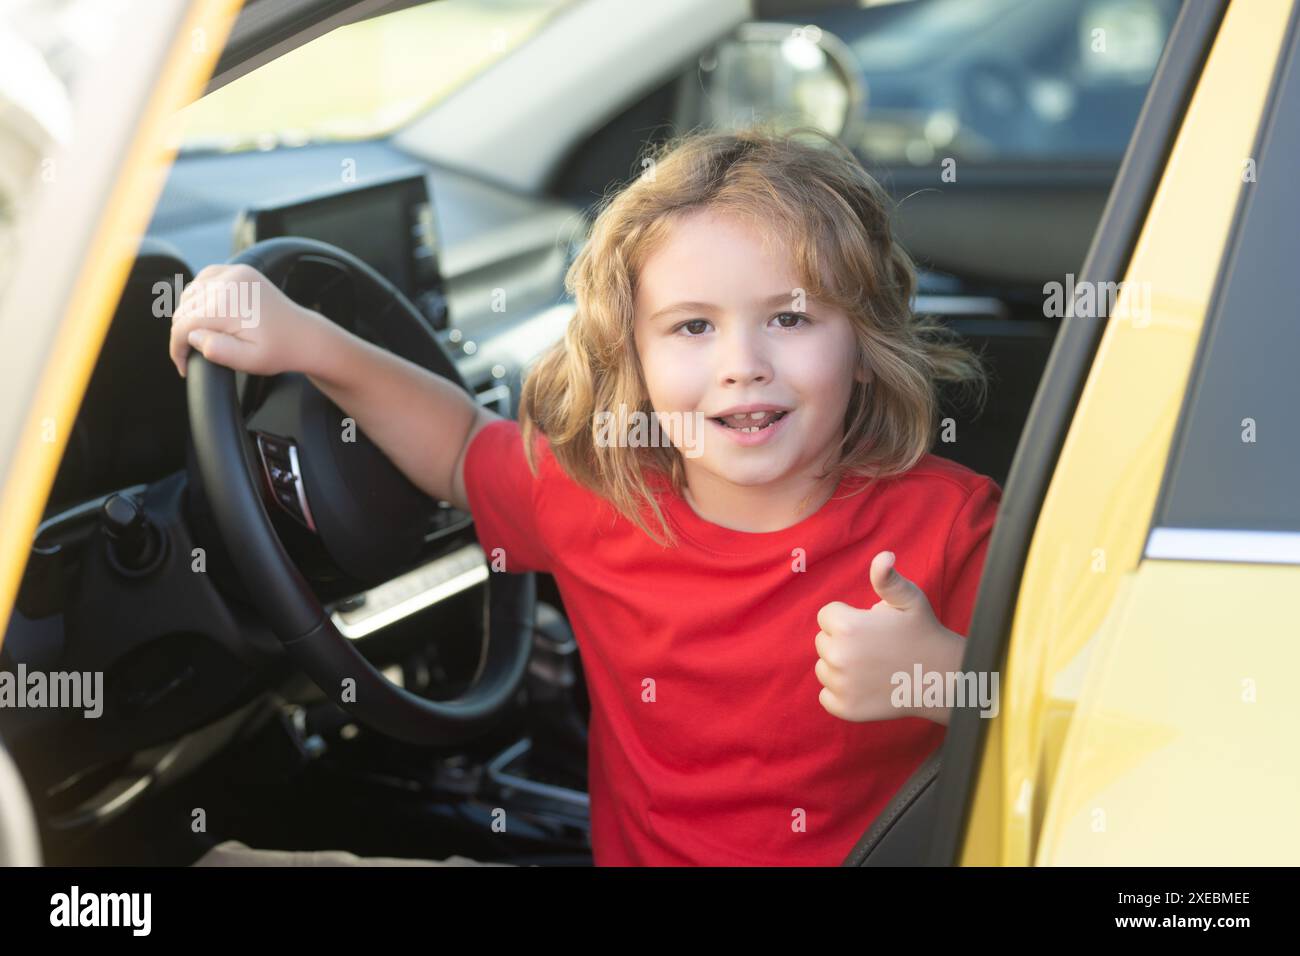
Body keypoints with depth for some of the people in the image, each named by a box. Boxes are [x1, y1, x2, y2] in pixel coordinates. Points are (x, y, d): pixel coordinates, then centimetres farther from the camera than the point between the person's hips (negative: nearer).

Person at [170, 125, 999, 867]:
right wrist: (303, 341, 6)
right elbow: (461, 448, 18)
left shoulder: (950, 523, -11)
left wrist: (941, 673, -26)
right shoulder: (590, 495, -1)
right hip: (632, 847, 3)